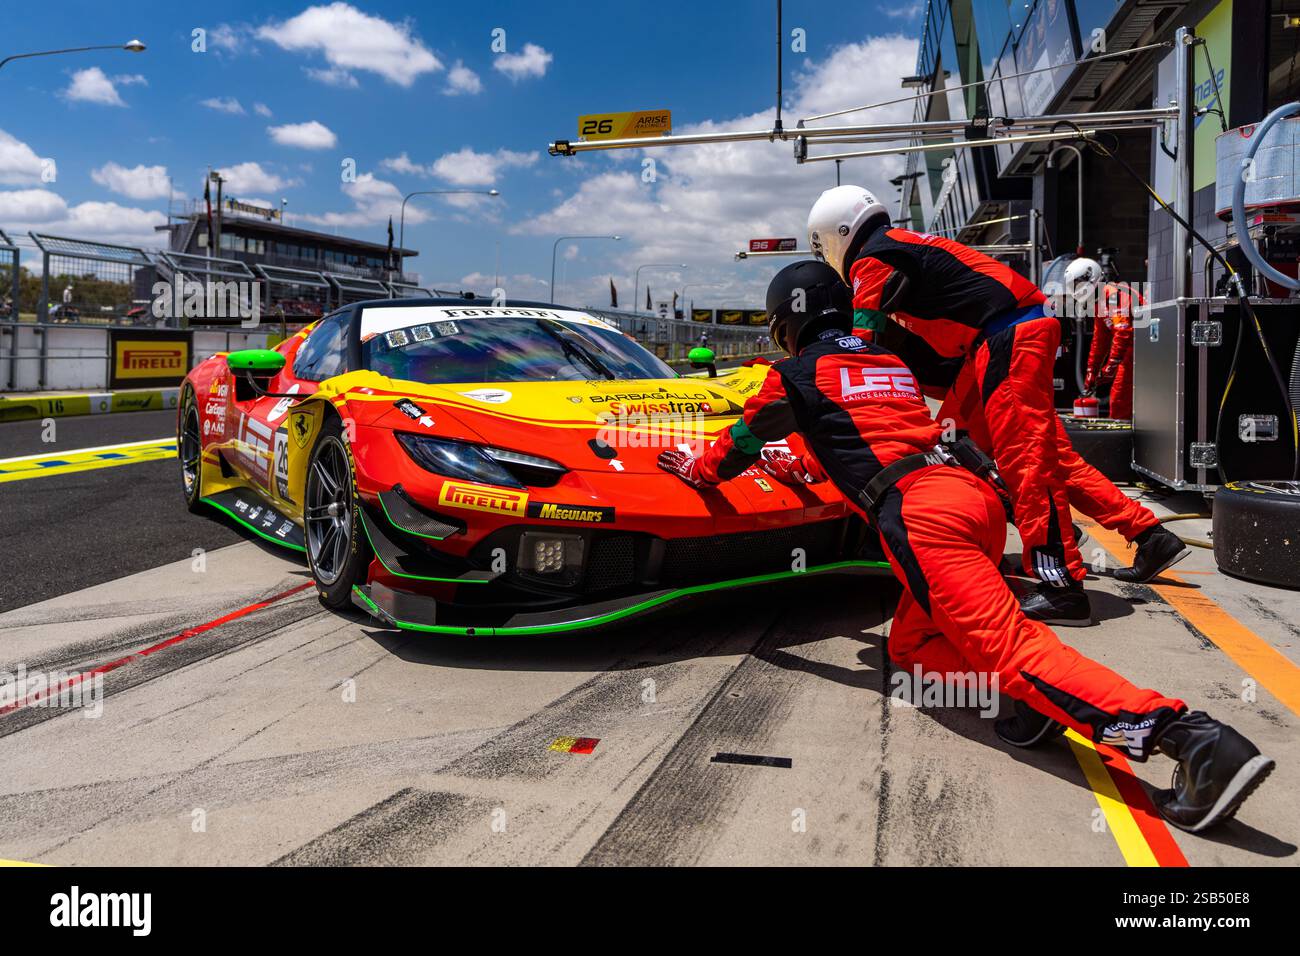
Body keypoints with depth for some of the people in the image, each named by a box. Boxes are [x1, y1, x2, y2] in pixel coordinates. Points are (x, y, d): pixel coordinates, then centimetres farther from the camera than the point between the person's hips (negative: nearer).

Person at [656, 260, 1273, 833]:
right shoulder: (890, 362, 32)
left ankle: (1195, 739, -30)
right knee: (909, 645, 18)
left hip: (918, 513, -8)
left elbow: (740, 444, 24)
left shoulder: (798, 373, 12)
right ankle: (1034, 694, -6)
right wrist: (798, 467, 56)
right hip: (979, 493, 8)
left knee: (1010, 643, -16)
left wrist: (695, 467, 43)